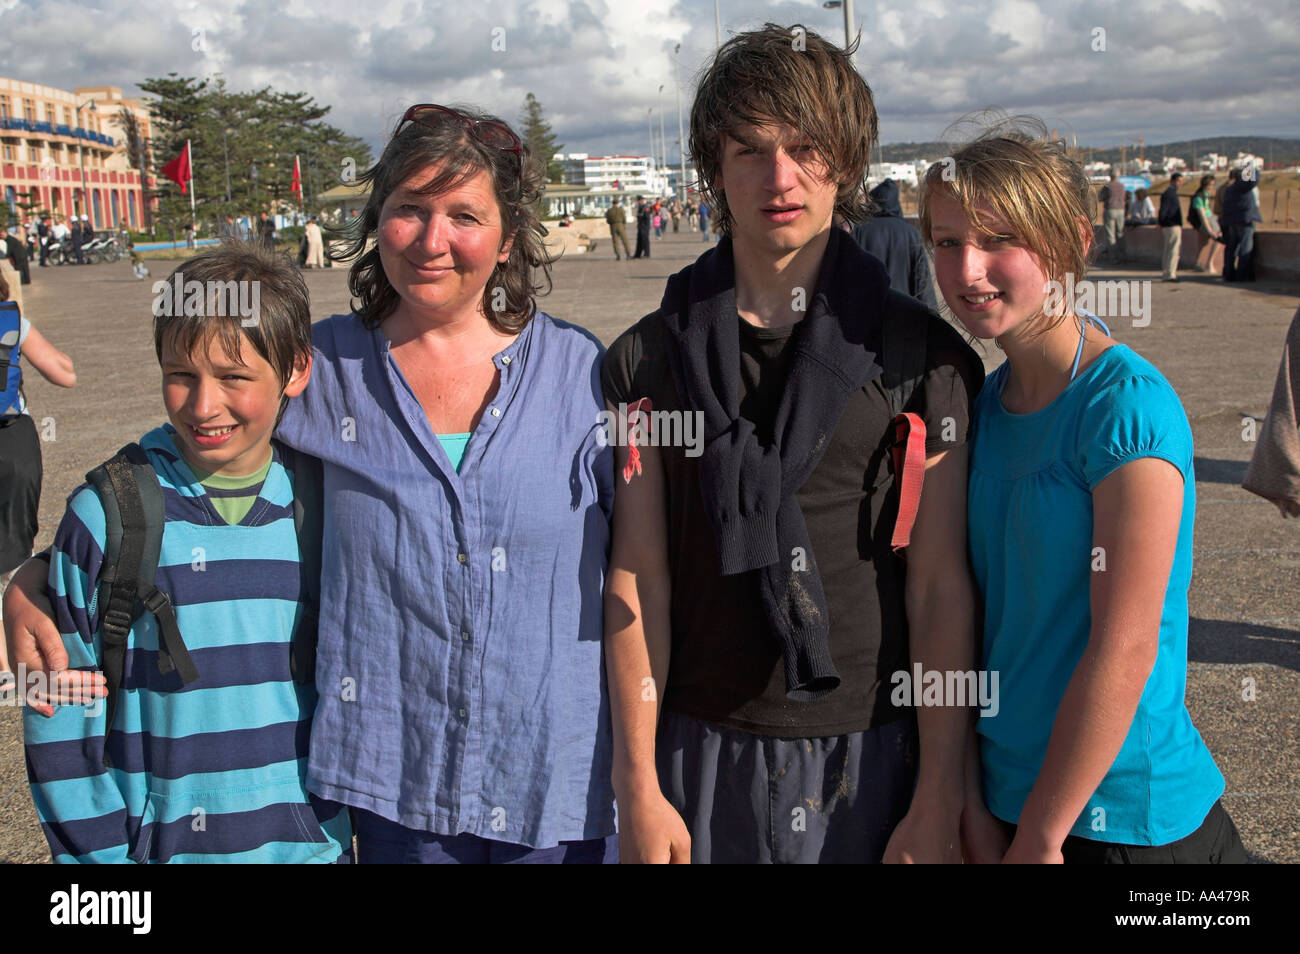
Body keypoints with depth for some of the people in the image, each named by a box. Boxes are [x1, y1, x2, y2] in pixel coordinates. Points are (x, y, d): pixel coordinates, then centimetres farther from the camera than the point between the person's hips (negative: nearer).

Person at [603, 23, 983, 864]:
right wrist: (638, 789, -4)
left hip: (869, 754, 0)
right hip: (701, 753, 1)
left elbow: (941, 591, -5)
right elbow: (637, 582, -2)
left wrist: (939, 801, -6)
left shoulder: (926, 359, -4)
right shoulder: (646, 360, 0)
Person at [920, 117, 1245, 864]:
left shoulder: (1129, 406, -19)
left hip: (1126, 817, -6)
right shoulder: (983, 406, 2)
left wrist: (1037, 841, -16)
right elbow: (968, 616, 1)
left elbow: (1123, 648, -21)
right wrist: (974, 810, -4)